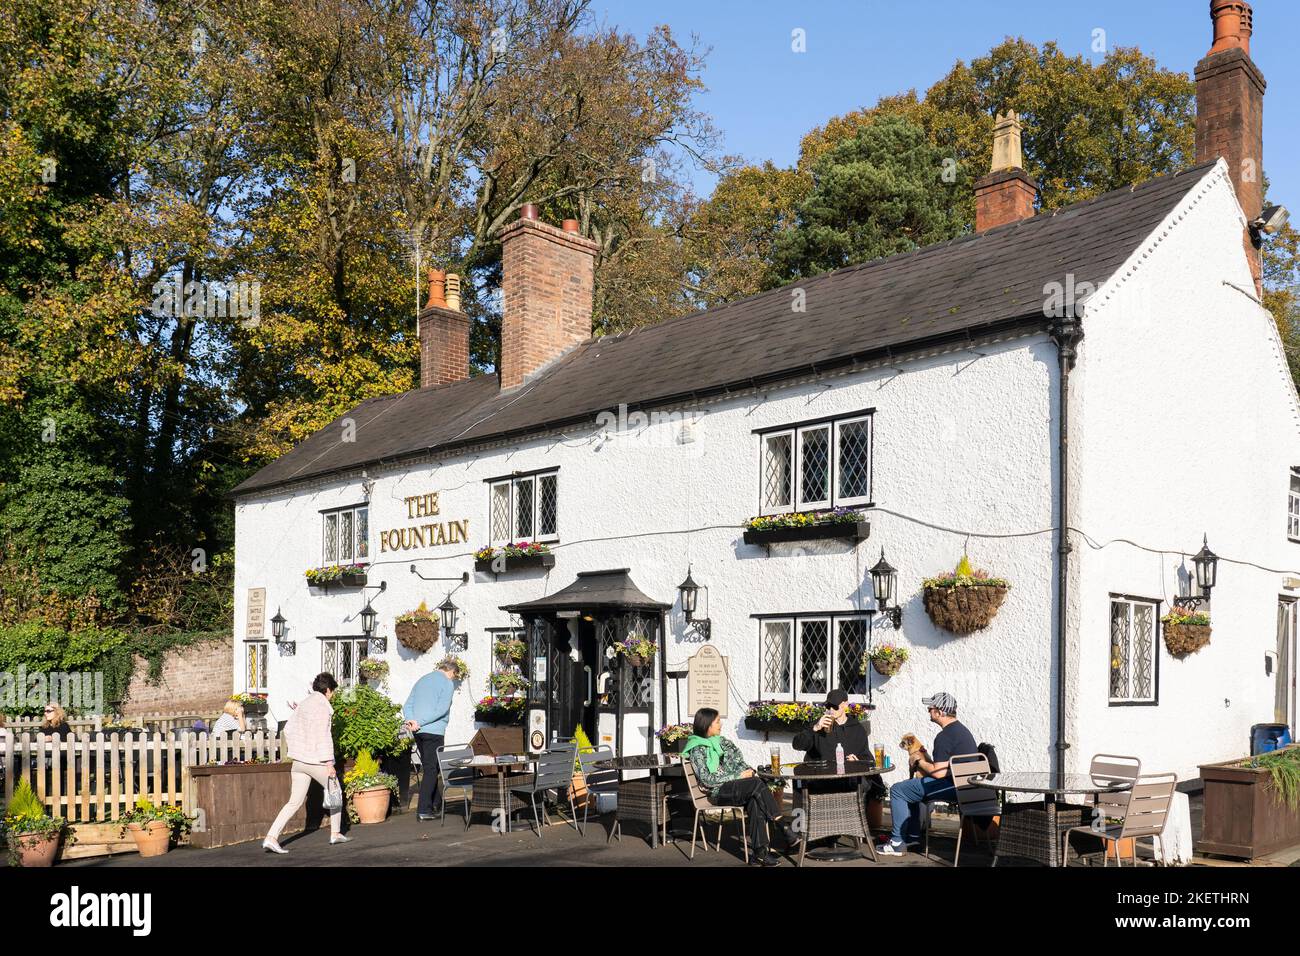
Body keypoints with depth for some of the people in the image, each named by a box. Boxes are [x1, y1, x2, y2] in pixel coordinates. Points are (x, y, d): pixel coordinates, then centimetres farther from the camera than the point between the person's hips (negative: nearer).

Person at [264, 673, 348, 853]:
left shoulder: (303, 703, 12)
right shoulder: (323, 706, -13)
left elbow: (288, 729, 17)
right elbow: (323, 736, -19)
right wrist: (329, 763, -17)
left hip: (298, 760, 7)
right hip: (316, 760, -7)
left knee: (294, 802, 6)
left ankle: (271, 837, -7)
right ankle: (335, 833, 22)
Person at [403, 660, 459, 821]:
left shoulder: (421, 680, 19)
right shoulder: (448, 683, -2)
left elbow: (407, 705, 11)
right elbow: (442, 709, -15)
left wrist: (411, 720, -6)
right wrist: (419, 722, -14)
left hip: (418, 731, 7)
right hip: (434, 730, -7)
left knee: (429, 767, 18)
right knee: (431, 769, -4)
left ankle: (436, 802, 27)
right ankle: (423, 810, -8)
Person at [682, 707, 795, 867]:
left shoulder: (722, 741, 20)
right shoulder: (697, 749, 0)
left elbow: (739, 763, 20)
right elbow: (707, 779, -10)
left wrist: (749, 771, -4)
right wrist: (737, 776, -15)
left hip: (738, 788, 6)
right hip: (720, 793, -6)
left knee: (756, 802, -31)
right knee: (757, 784, -31)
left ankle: (760, 851, -35)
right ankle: (785, 829, -29)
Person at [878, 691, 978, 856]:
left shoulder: (944, 736, -20)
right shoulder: (960, 728, 13)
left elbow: (939, 773, -24)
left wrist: (919, 762, -7)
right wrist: (923, 759, 14)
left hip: (951, 786, -11)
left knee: (897, 790, -3)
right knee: (909, 787, 27)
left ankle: (898, 842, 0)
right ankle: (913, 835, 27)